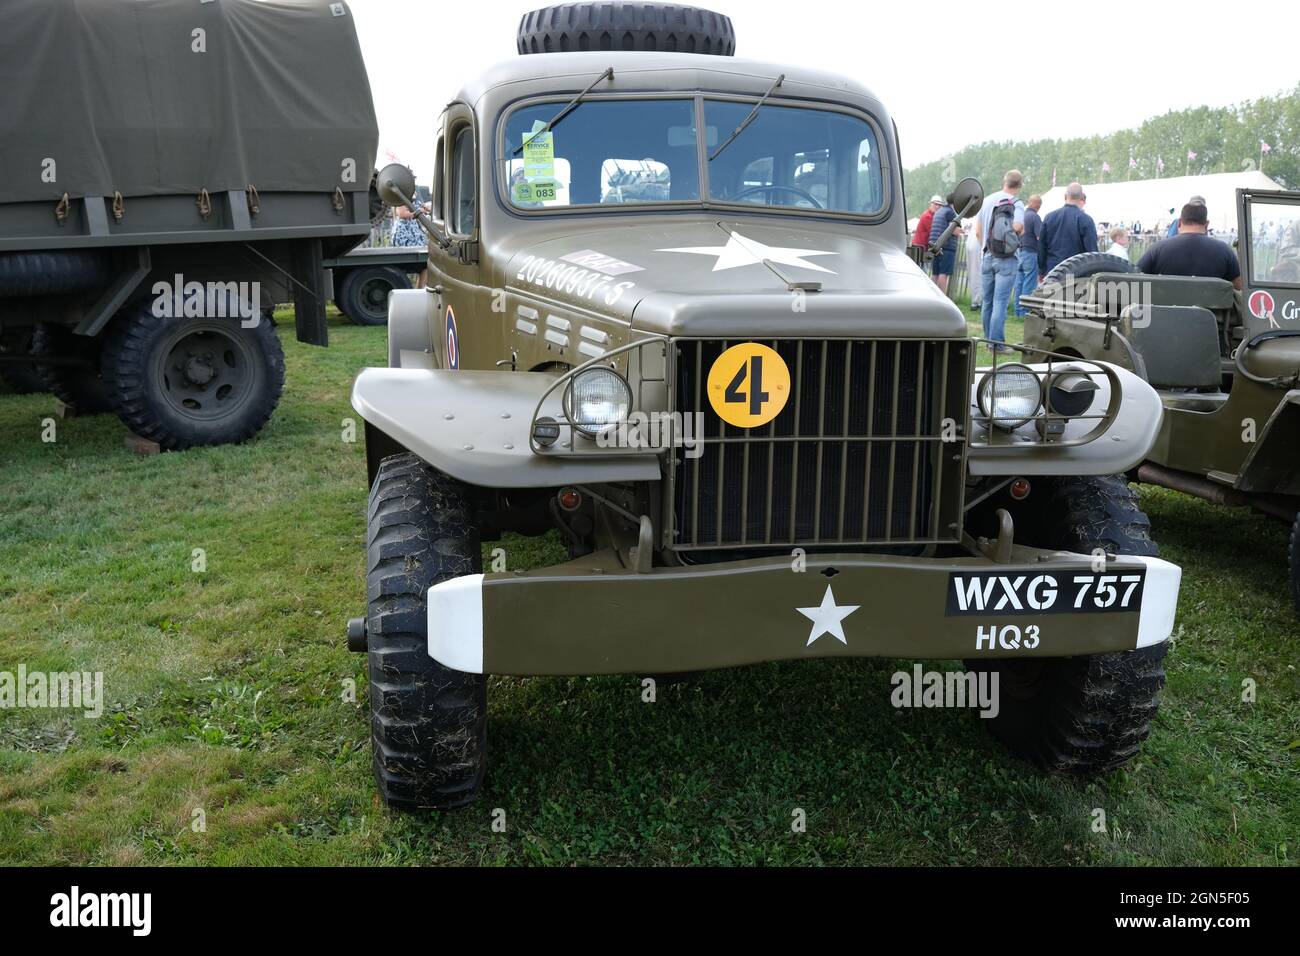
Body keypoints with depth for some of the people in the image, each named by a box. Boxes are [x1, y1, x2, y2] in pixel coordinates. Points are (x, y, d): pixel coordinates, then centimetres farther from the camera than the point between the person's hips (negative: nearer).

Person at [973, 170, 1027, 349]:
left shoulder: (987, 201, 8)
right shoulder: (1016, 203, -8)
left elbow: (978, 231, 9)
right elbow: (1018, 227, -22)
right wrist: (1021, 232, 0)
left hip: (987, 257, 5)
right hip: (1006, 259, -5)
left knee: (987, 301, 12)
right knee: (1000, 302, -5)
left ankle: (988, 339, 20)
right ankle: (997, 343, -6)